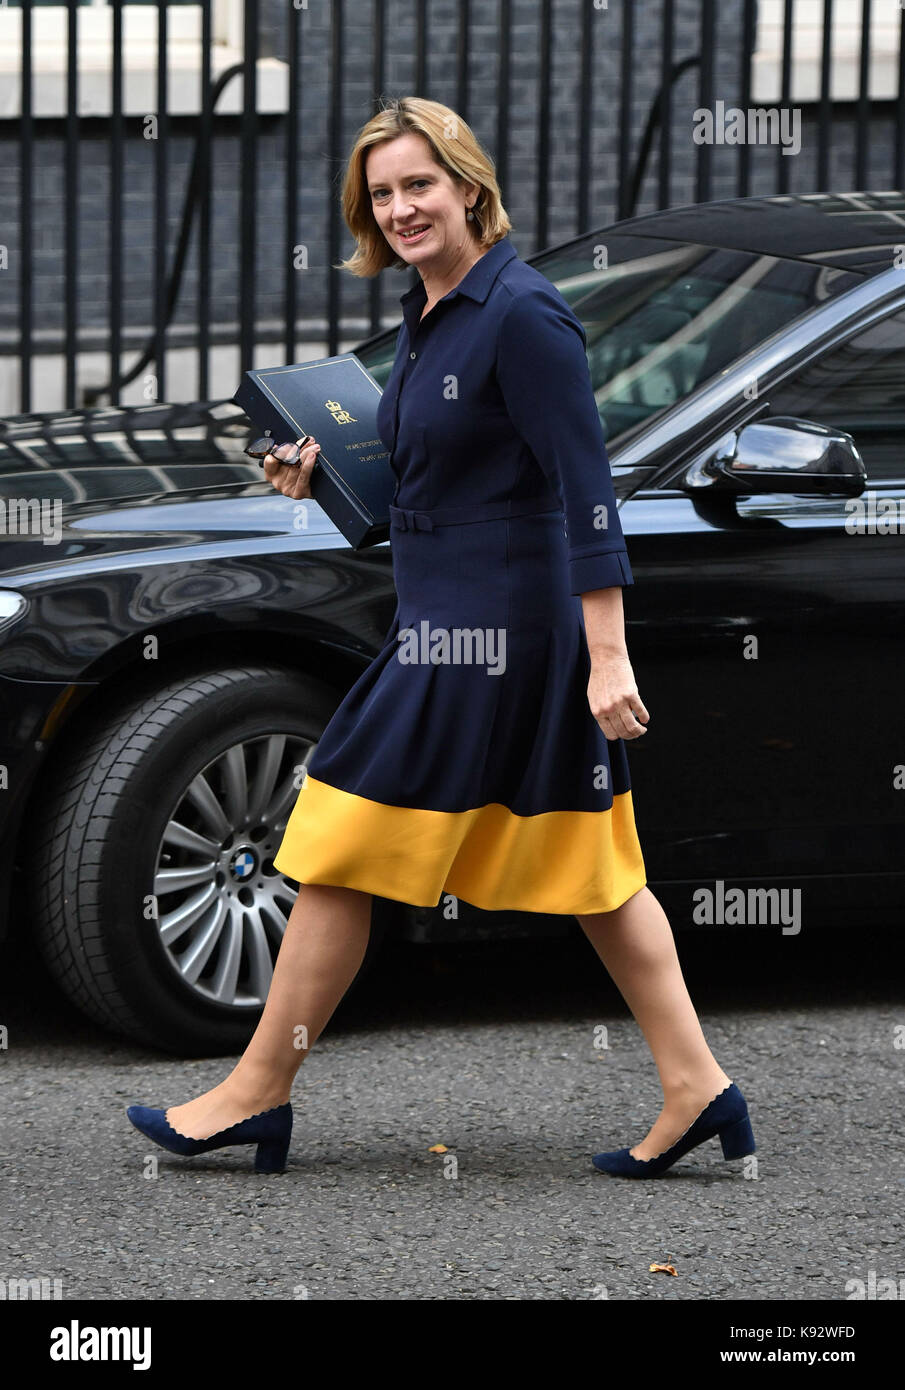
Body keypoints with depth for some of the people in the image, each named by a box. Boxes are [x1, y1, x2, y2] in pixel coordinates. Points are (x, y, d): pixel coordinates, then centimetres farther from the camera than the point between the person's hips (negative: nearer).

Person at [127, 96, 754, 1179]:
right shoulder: (433, 312, 12)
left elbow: (585, 488, -20)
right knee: (583, 864, 11)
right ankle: (695, 1089, 12)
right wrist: (331, 471, 9)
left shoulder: (523, 314, -16)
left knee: (343, 854, -1)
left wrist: (607, 659, -23)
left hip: (496, 632, -10)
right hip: (449, 624, 10)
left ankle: (257, 1092, 9)